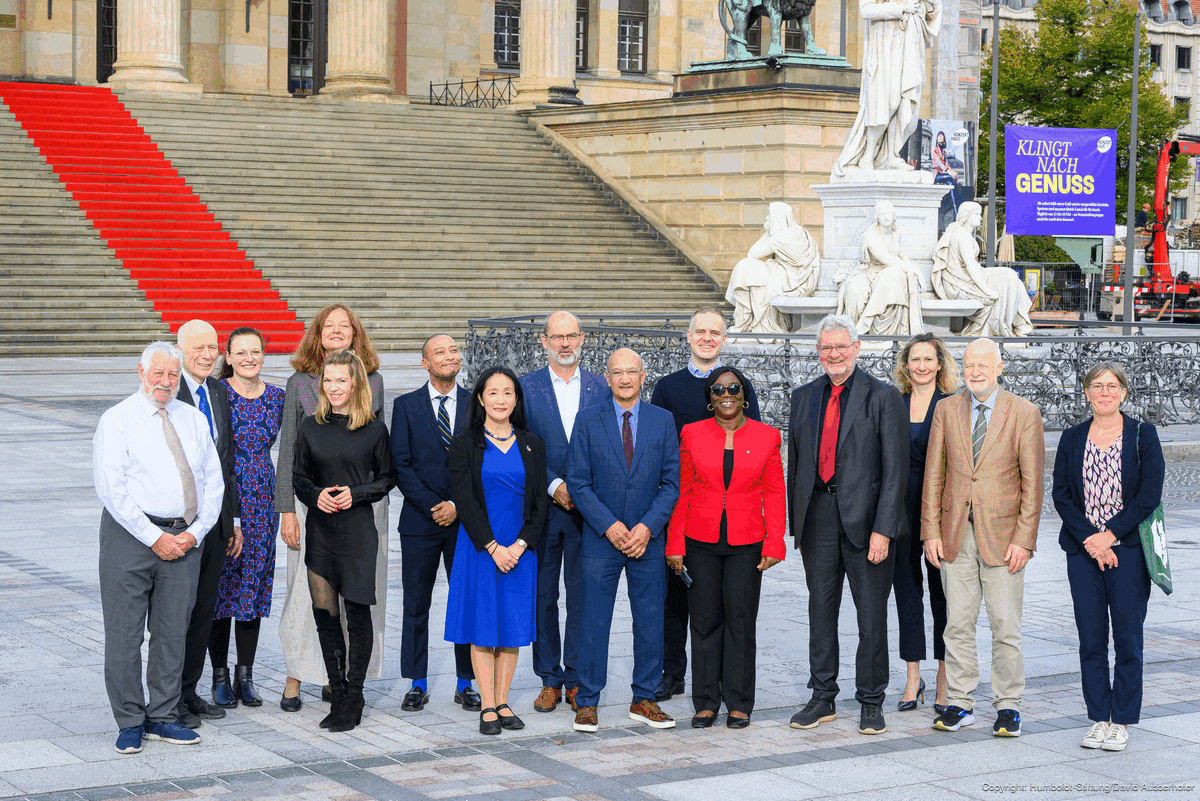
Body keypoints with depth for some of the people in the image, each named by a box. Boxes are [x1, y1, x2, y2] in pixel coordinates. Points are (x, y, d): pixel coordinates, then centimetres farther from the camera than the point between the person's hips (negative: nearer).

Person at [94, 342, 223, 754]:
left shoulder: (194, 419, 13)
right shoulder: (117, 420, -2)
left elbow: (213, 482, 10)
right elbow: (111, 488, -10)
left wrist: (195, 533, -5)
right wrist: (155, 537, -14)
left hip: (185, 538, 4)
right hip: (131, 534, -4)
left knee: (173, 632, 9)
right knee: (124, 634, -1)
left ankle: (162, 716, 20)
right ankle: (130, 721, 10)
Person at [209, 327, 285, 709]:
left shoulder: (276, 397, 6)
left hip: (262, 499, 4)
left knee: (253, 583, 6)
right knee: (220, 583, 0)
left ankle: (245, 676, 14)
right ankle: (220, 675, 10)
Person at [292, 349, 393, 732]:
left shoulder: (374, 429, -1)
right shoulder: (310, 427, 6)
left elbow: (386, 479, 5)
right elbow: (298, 478, 11)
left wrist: (356, 494, -11)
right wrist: (316, 496, -9)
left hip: (358, 530, -3)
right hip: (319, 529, 3)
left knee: (357, 613, -2)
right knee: (324, 614, 5)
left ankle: (354, 698, 8)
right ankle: (337, 695, 16)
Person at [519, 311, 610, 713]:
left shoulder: (600, 388, 7)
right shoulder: (526, 387, 3)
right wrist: (555, 485, -12)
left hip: (588, 507, 1)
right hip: (541, 506, 0)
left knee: (582, 594, 2)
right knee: (543, 596, 4)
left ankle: (577, 679, 10)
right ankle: (550, 680, 13)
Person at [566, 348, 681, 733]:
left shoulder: (663, 420, 4)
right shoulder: (588, 420, 0)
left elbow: (672, 482, 2)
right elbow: (577, 481, -2)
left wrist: (647, 527, -11)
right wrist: (608, 525, -12)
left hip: (648, 539, 2)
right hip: (600, 539, -1)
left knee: (650, 622, 5)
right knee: (594, 622, 0)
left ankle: (644, 700, 16)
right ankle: (587, 703, 9)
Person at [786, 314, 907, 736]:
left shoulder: (883, 397, -4)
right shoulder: (804, 397, 11)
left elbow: (894, 469, -7)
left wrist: (882, 530, -14)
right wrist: (797, 525, 11)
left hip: (865, 519, -4)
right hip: (819, 519, 4)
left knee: (872, 616, 3)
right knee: (821, 611, 10)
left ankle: (871, 702, 14)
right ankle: (822, 698, 20)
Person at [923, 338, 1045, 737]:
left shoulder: (1024, 413, -2)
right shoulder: (947, 409, 7)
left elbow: (1033, 482, -3)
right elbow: (934, 474, 8)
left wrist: (1024, 539, -10)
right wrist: (931, 531, 1)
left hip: (1002, 535, -2)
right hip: (955, 534, 3)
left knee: (1005, 626, 1)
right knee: (957, 623, 6)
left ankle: (1008, 706, 12)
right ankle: (959, 704, 15)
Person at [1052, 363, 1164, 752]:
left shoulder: (1143, 435, 0)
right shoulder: (1072, 439, 8)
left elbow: (1150, 495, -6)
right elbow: (1060, 494, 4)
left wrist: (1110, 534, -12)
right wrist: (1089, 539, -9)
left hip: (1128, 549, -2)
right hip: (1083, 549, 3)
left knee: (1127, 638, 0)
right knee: (1091, 638, 4)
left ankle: (1122, 721, 9)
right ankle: (1098, 718, 14)